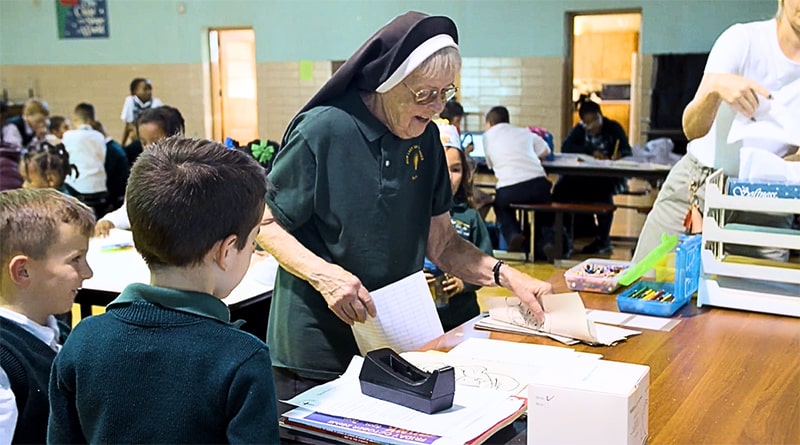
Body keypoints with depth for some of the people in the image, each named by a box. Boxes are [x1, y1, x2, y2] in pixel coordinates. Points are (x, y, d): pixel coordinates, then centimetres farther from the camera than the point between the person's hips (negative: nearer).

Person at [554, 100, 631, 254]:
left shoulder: (613, 128, 1)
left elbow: (628, 151, -9)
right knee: (561, 188, -24)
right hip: (582, 175, 3)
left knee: (603, 190, -36)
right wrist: (591, 152, -24)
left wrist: (620, 154, -35)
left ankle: (603, 239, -24)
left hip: (608, 177, -3)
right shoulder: (579, 130, 8)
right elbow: (565, 147, -10)